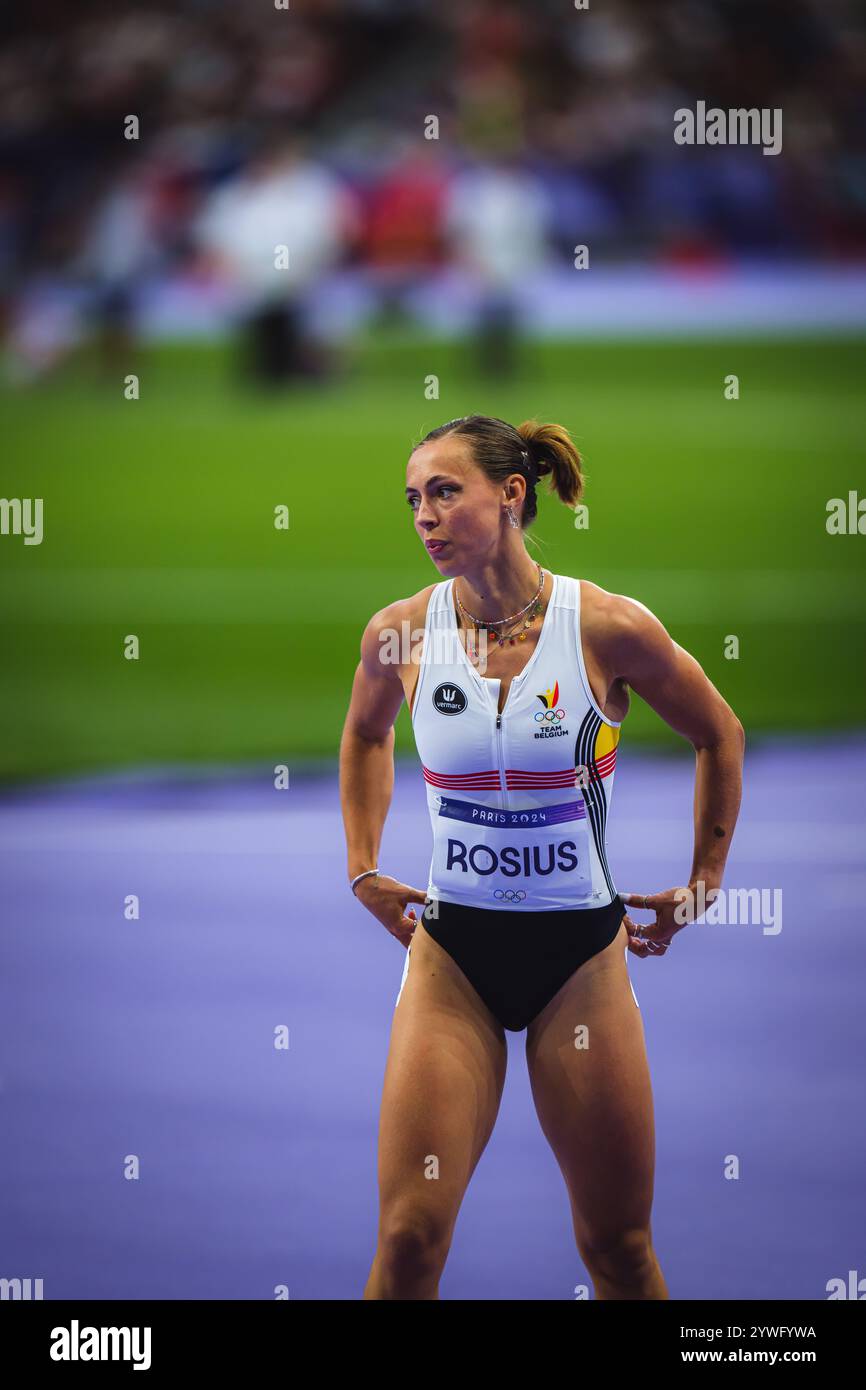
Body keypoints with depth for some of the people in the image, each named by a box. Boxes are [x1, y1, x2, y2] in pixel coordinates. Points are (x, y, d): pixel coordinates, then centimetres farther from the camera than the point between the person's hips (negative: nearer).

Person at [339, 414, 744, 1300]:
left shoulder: (608, 628, -11)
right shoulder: (400, 633, -3)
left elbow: (719, 737, 7)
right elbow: (366, 737, 21)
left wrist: (703, 883, 8)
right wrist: (364, 870, 15)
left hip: (580, 954, -1)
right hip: (450, 953, 1)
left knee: (618, 1245, 5)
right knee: (409, 1238, -9)